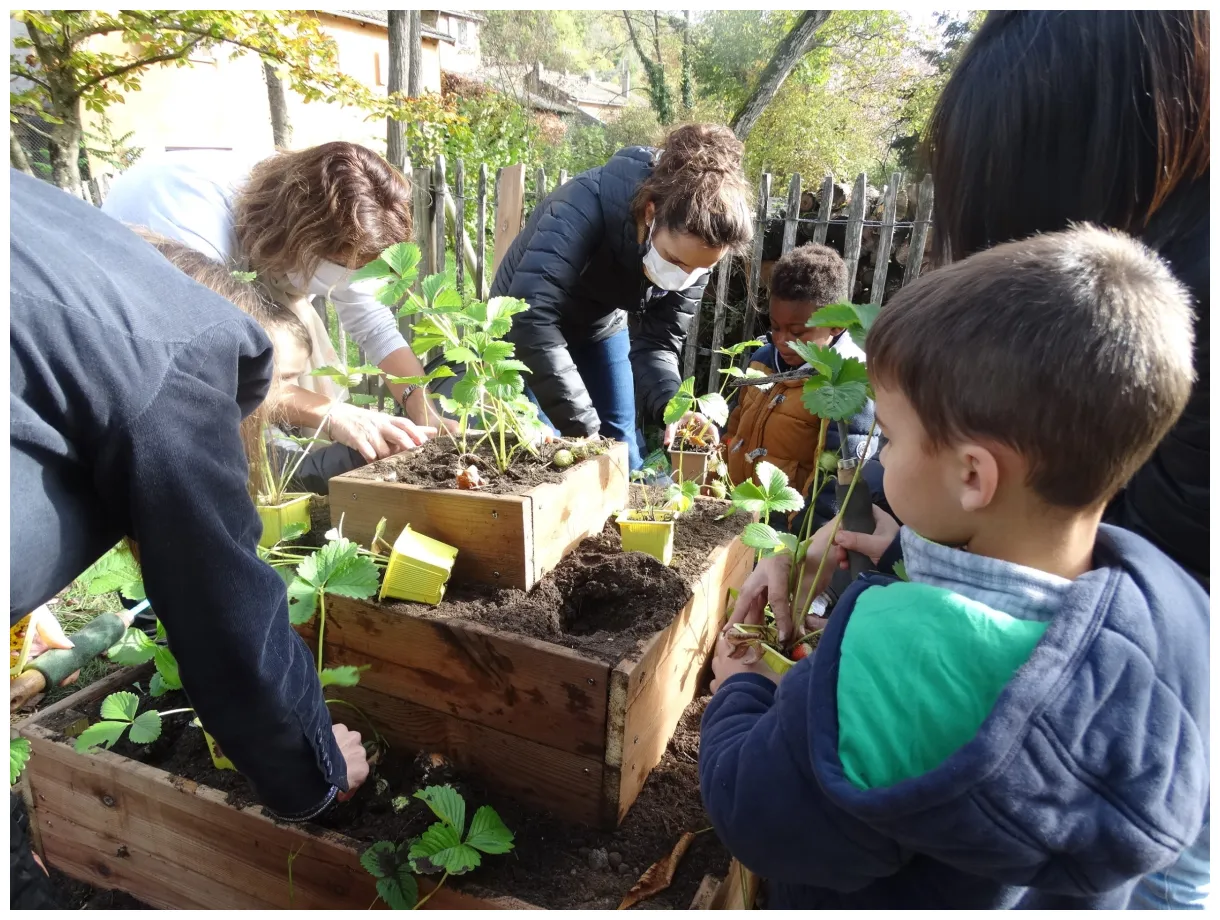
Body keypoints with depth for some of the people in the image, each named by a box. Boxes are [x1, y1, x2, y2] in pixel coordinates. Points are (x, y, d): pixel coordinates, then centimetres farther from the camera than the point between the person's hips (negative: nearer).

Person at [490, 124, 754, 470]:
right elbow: (531, 317, -46)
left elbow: (657, 342, -17)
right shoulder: (587, 205, -39)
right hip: (526, 322, -4)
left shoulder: (694, 250, -21)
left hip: (602, 326, 4)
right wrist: (582, 428, -46)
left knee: (622, 441, 5)